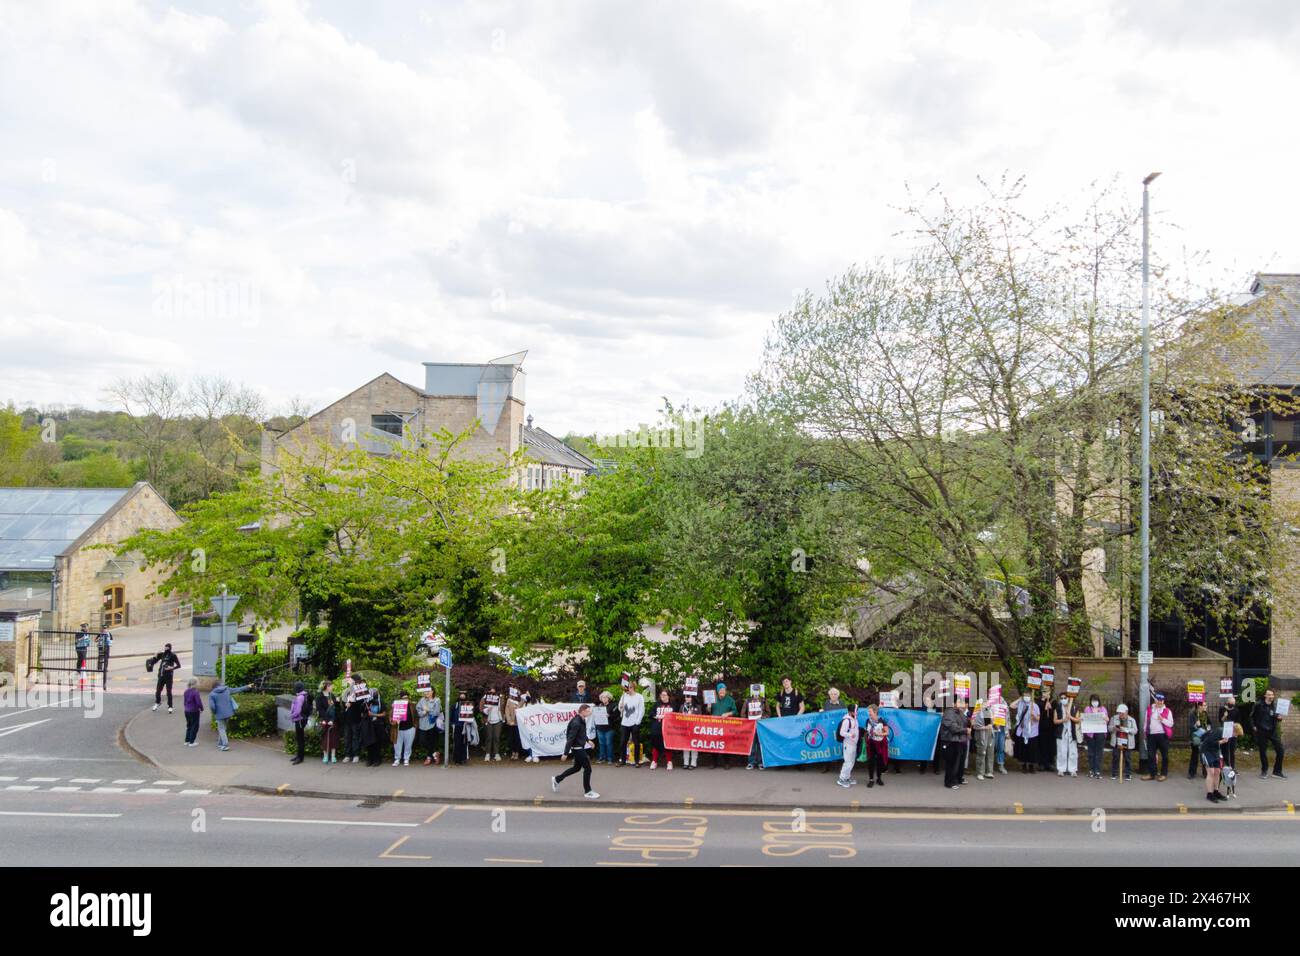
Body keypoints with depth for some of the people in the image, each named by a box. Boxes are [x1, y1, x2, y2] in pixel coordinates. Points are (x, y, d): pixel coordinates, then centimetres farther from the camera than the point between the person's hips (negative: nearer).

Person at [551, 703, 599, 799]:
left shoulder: (582, 720, 3)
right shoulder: (576, 723, -26)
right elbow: (570, 738, -25)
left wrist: (587, 740, 16)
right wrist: (566, 753, -23)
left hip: (580, 747, 10)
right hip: (577, 748, -10)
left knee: (577, 767, 22)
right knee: (587, 768, -2)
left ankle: (557, 779, 33)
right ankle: (587, 791, 10)